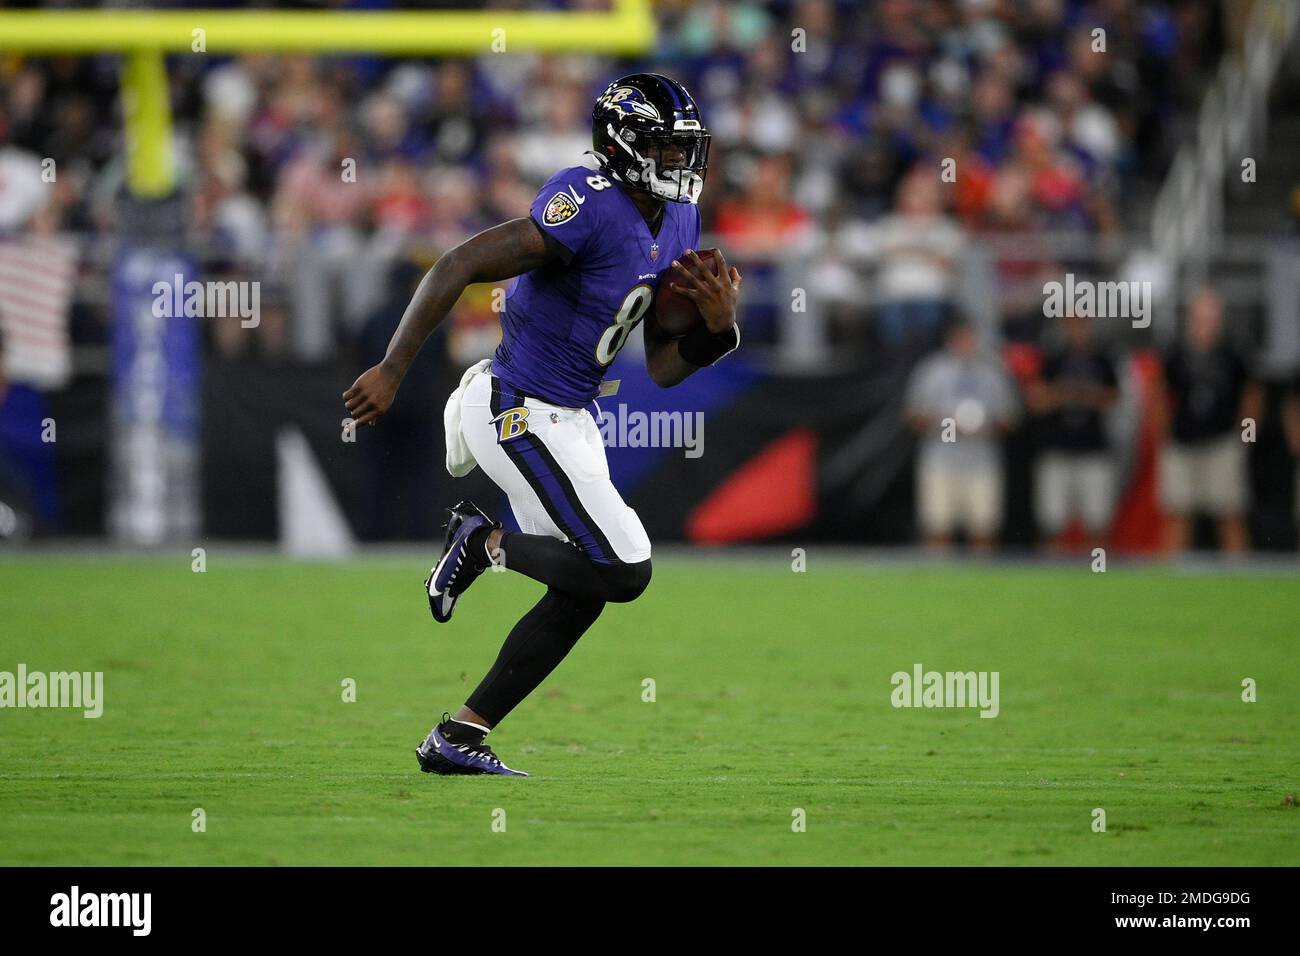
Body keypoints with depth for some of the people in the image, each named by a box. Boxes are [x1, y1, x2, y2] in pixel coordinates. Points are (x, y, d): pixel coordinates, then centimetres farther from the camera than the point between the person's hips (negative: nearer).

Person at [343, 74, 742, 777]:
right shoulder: (590, 206, -22)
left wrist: (718, 326, -10)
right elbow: (459, 267, -24)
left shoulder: (678, 224, 6)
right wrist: (391, 372, -24)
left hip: (568, 418, 10)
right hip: (520, 415, -10)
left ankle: (457, 739, 17)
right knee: (623, 572, -13)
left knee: (581, 595, 10)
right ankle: (486, 542, 9)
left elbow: (662, 368, 10)